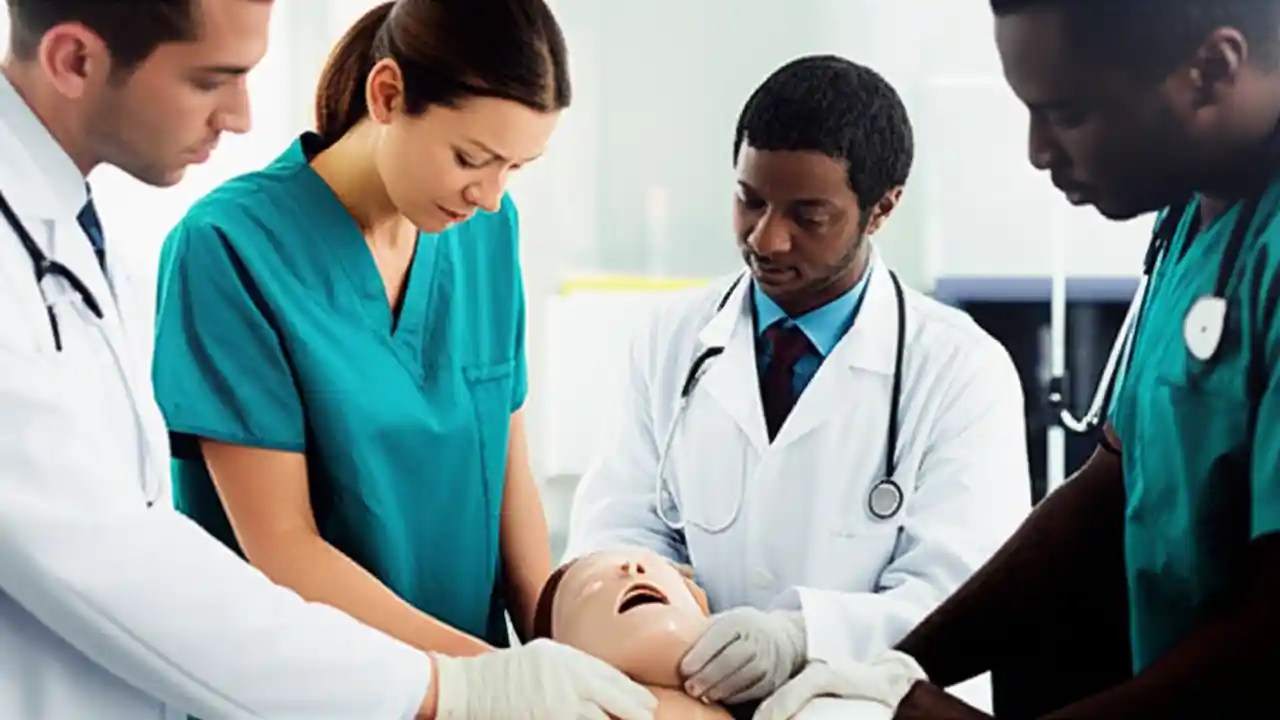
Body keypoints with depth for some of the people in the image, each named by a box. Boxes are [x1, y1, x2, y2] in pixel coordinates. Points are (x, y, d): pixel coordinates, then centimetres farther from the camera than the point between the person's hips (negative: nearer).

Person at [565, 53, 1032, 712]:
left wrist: (800, 636, -28)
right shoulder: (672, 339, 6)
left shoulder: (964, 370, -4)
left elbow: (959, 596, -11)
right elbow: (620, 527, 6)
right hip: (690, 692, 3)